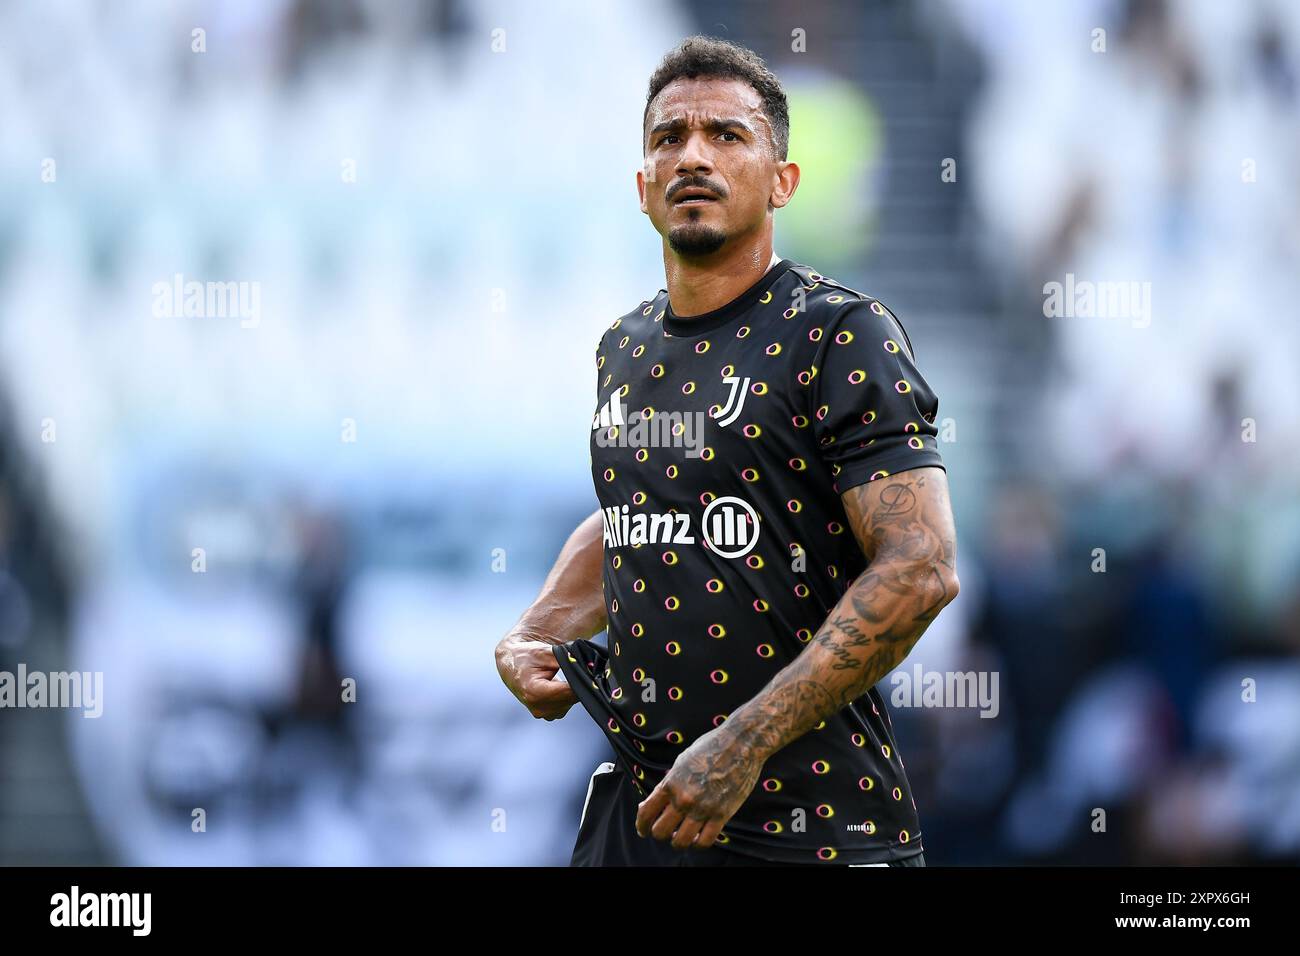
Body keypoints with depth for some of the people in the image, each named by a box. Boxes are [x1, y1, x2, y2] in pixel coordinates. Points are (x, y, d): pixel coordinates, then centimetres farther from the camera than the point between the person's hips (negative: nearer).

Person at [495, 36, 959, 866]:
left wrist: (745, 745, -24)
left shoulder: (840, 337, -11)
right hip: (642, 801, 7)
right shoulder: (626, 350, 12)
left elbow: (921, 570, -20)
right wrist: (534, 637, 9)